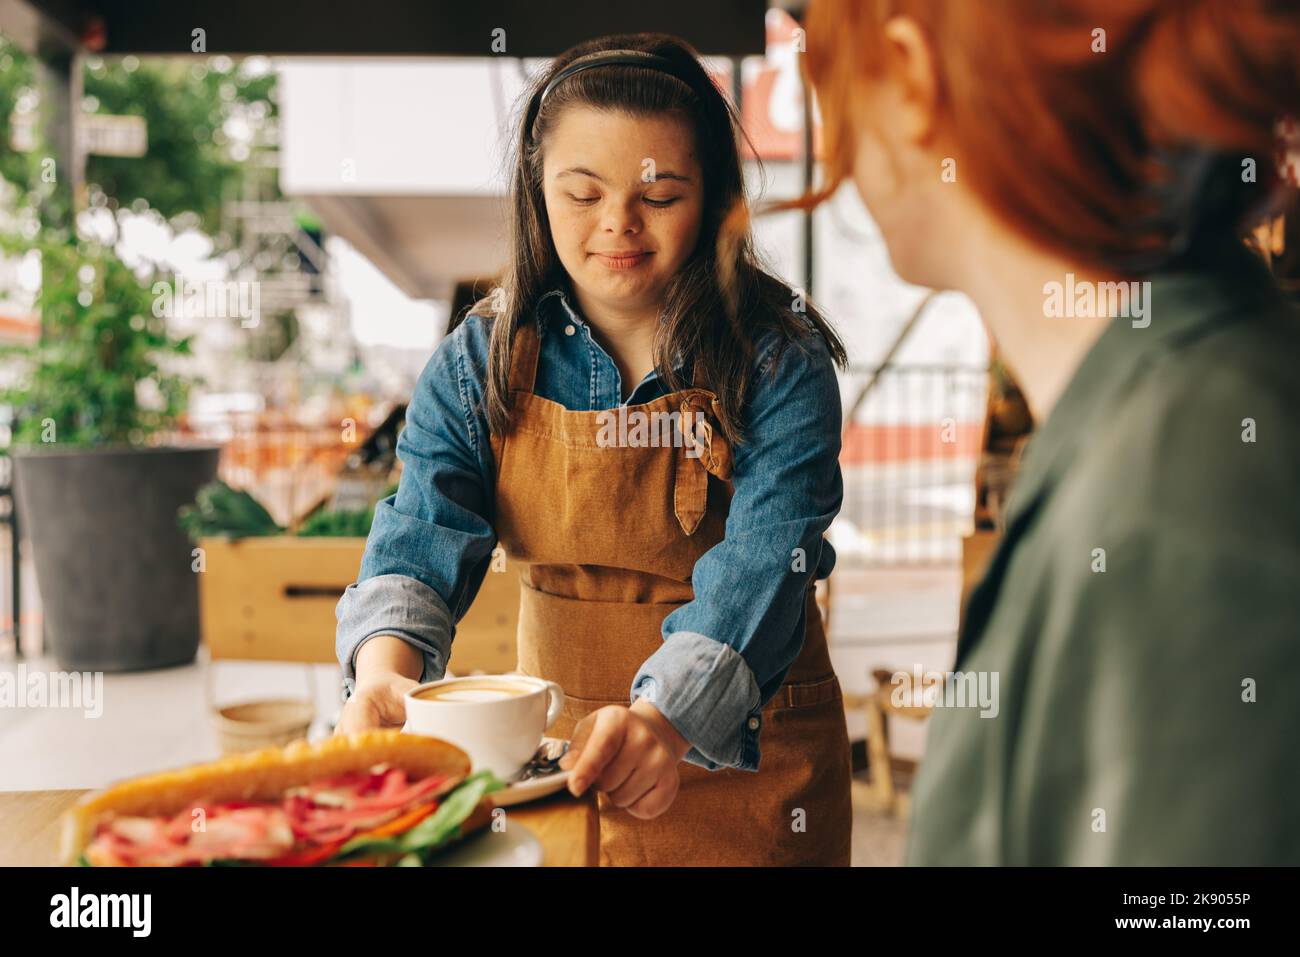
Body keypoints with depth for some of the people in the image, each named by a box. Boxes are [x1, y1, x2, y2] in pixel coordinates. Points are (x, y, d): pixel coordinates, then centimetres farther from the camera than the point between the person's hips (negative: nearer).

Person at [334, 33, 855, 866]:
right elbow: (421, 538, -16)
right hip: (553, 745, 3)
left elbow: (759, 566, -27)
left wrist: (664, 719, -44)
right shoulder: (478, 365, -6)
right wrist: (383, 669, -37)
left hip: (747, 758, -2)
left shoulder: (779, 360, -15)